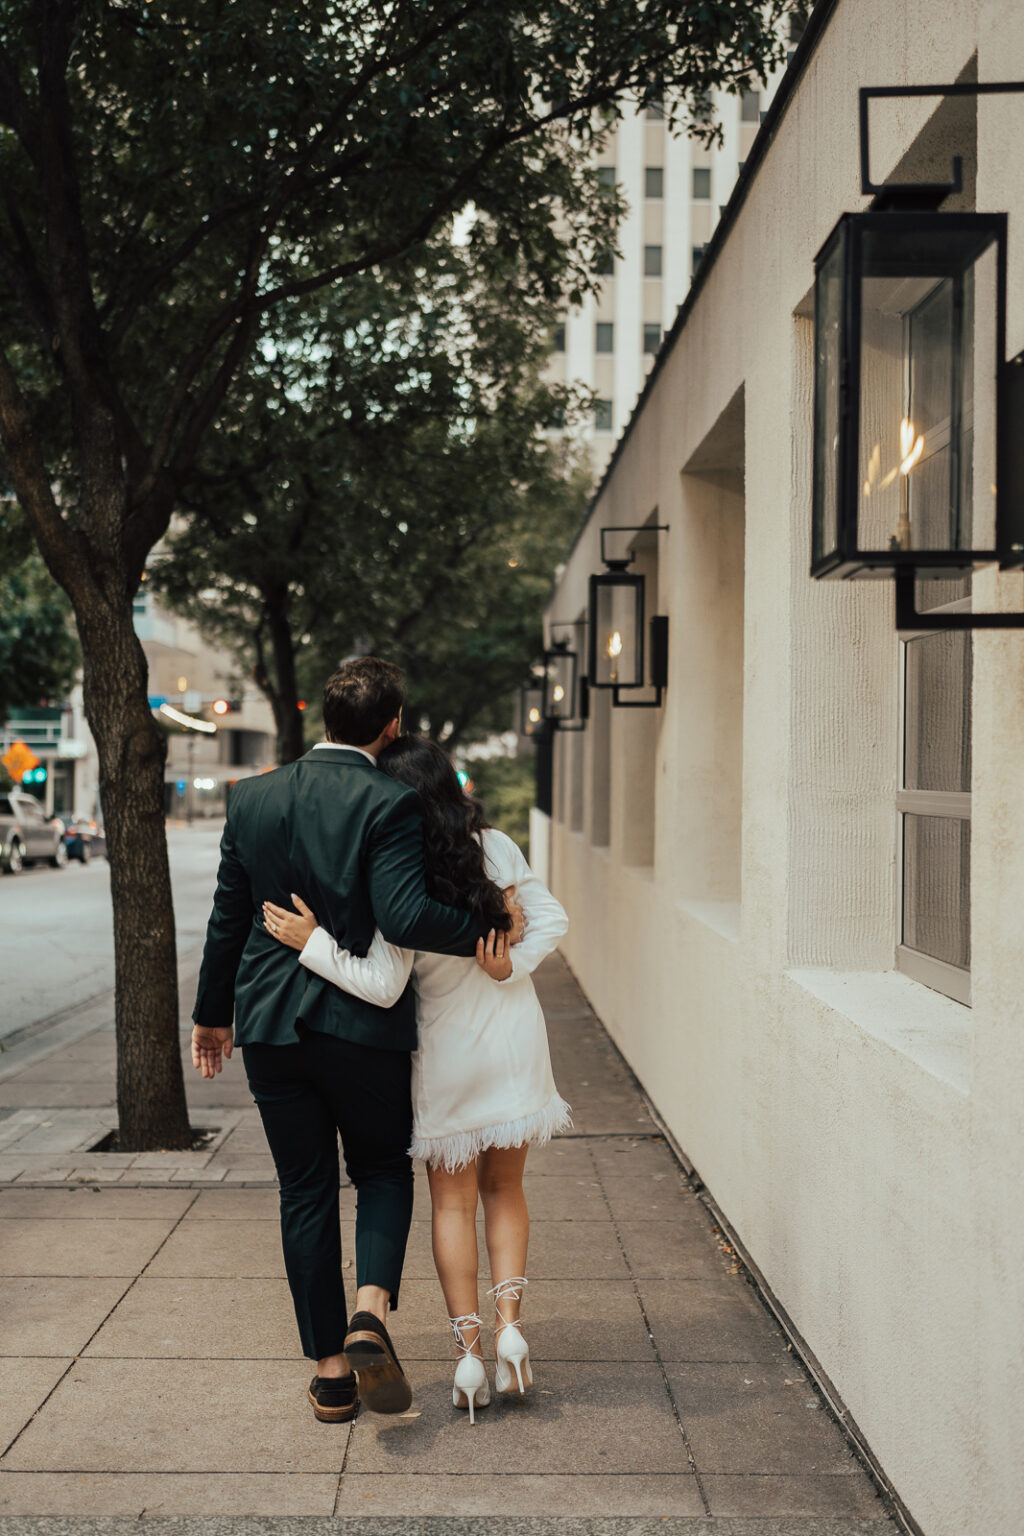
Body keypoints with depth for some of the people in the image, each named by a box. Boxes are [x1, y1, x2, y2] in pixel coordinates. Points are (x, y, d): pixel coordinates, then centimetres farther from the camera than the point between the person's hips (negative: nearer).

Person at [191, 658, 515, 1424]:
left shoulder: (253, 797, 3)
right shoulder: (391, 802, -12)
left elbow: (229, 916, 8)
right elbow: (405, 915, -23)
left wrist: (213, 1013, 18)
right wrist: (487, 928, -9)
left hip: (271, 1024, 4)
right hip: (363, 1023, -3)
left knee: (305, 1193, 13)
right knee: (384, 1170, 17)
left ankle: (330, 1371, 18)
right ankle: (370, 1312, -6)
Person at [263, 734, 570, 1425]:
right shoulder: (496, 846, -6)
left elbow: (383, 986, -24)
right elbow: (552, 919, -5)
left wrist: (312, 942, -20)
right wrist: (512, 968, -11)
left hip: (448, 1051, -3)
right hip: (516, 1043, 4)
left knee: (453, 1202, 11)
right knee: (505, 1190, 18)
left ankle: (469, 1348, 7)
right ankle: (509, 1321, 2)